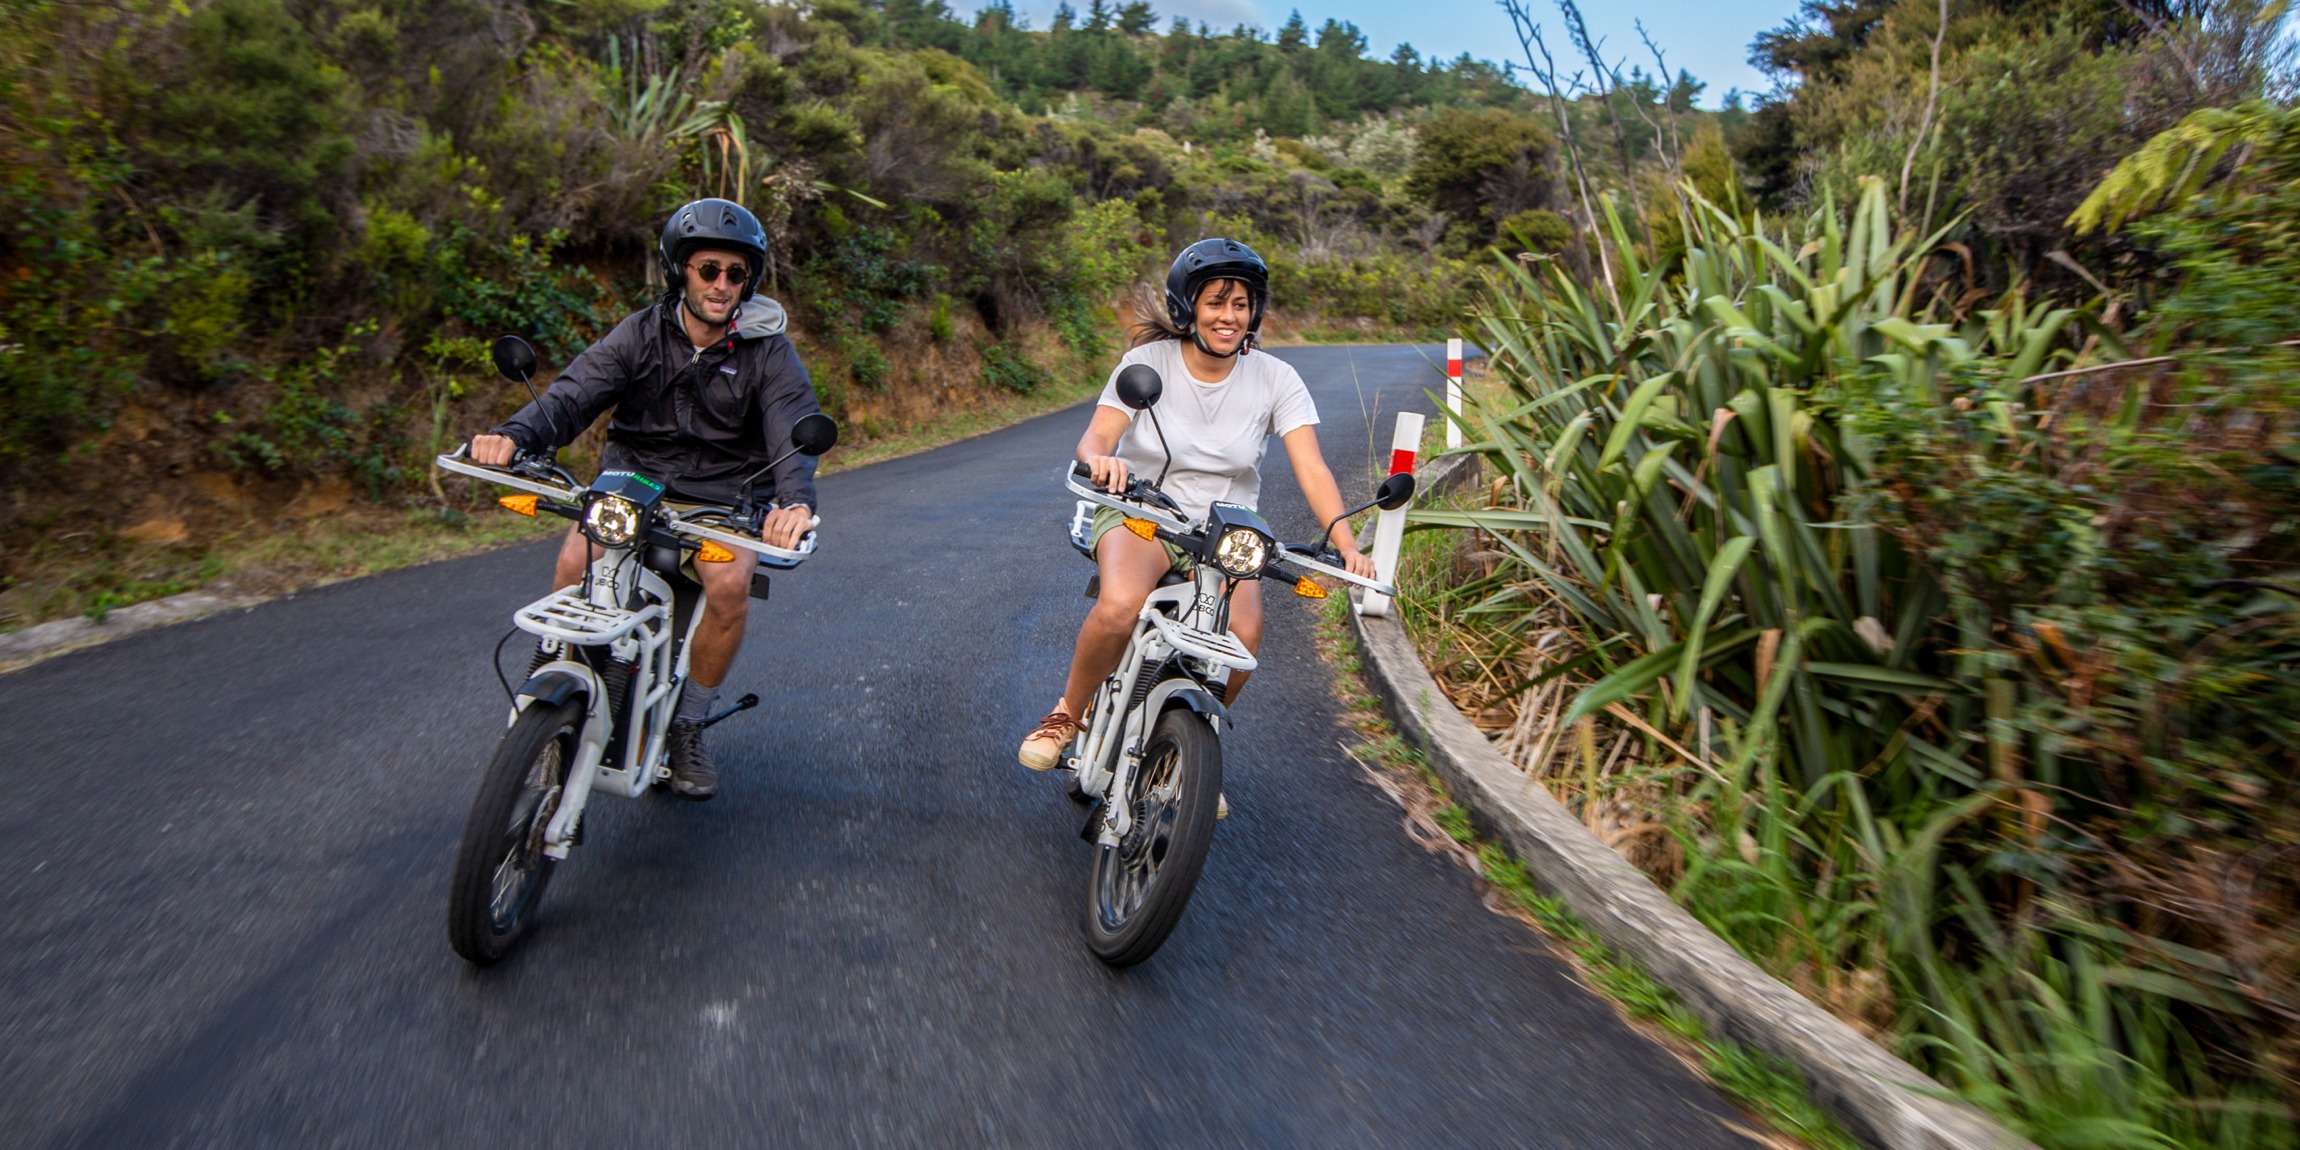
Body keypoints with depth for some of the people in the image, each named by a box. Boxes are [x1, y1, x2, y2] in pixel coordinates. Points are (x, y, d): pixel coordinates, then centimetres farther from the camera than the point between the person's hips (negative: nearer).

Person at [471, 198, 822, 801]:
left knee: (730, 585, -29)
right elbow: (574, 394, -12)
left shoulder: (768, 349, -4)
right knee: (575, 561, -25)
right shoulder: (641, 334, 0)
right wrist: (514, 434, -35)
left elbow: (795, 429, -18)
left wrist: (795, 499, -41)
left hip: (723, 496, -1)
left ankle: (687, 726, -6)